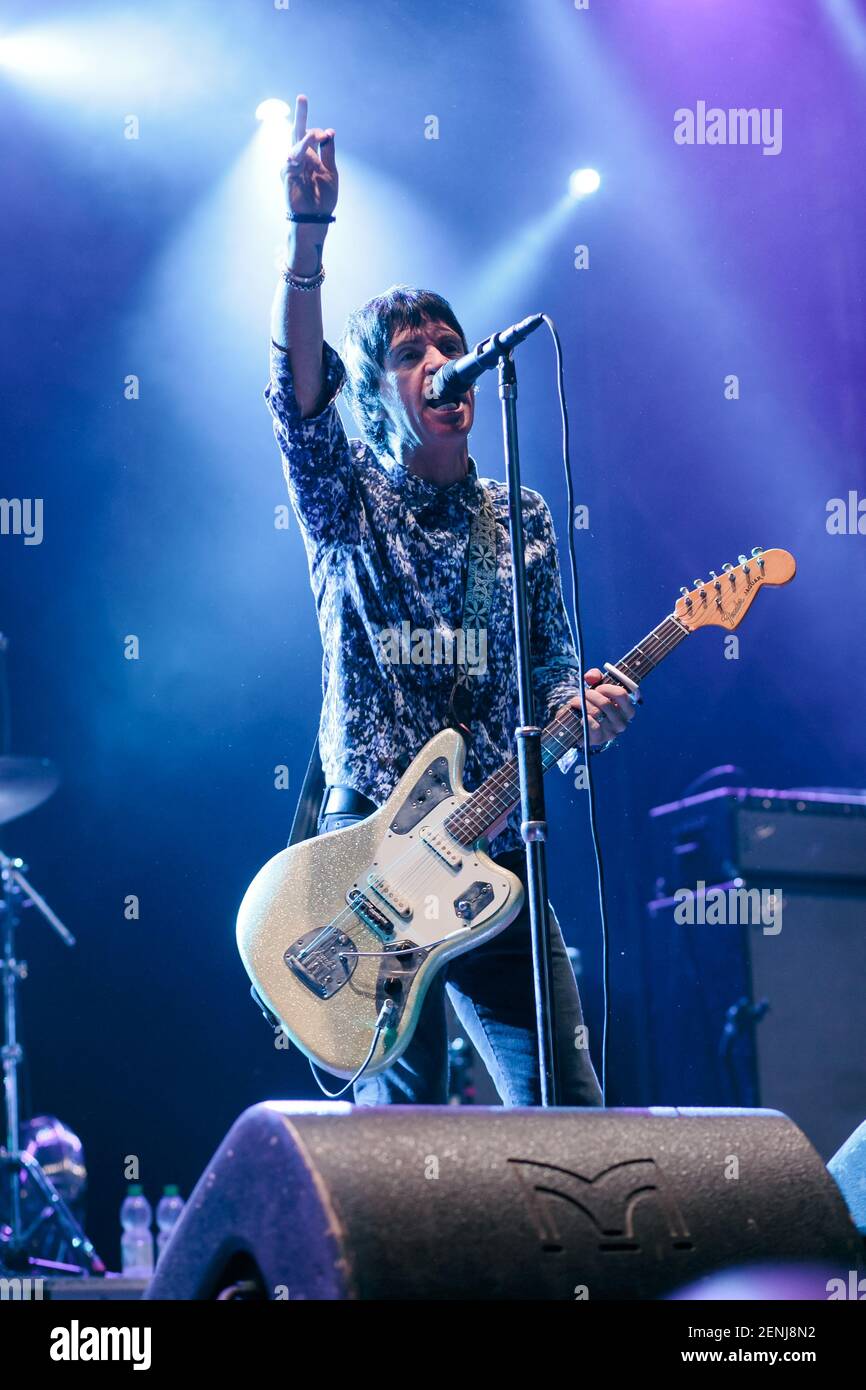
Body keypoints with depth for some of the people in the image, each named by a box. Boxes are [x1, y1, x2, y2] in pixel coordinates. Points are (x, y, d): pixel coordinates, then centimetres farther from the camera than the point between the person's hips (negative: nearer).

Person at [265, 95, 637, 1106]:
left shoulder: (523, 520, 12)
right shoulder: (345, 502, 2)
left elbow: (551, 669, 15)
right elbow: (297, 395, -18)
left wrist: (584, 712, -10)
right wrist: (309, 235, -30)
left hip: (496, 859, 3)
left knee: (567, 1117, -1)